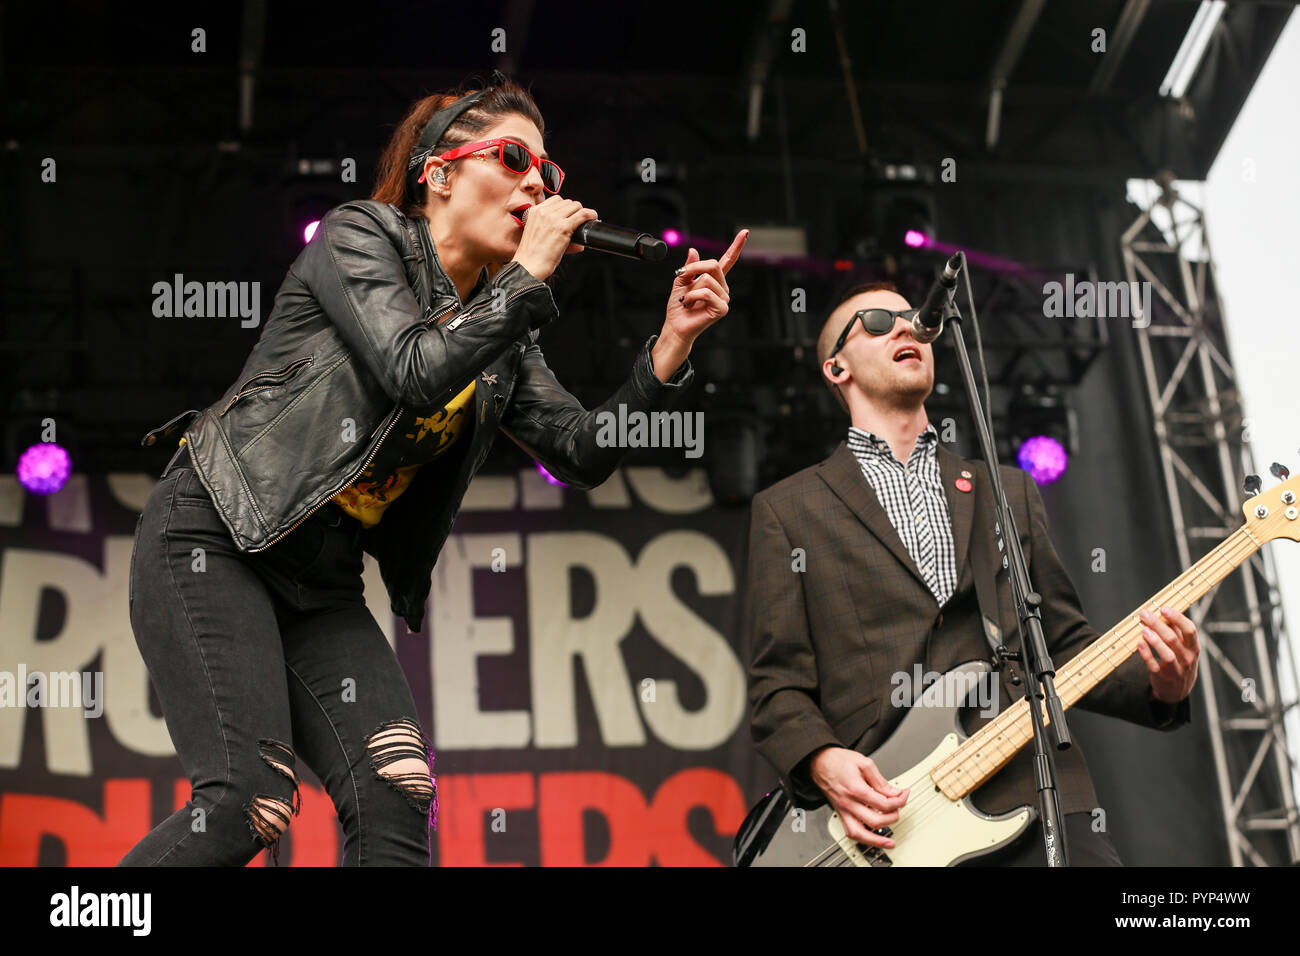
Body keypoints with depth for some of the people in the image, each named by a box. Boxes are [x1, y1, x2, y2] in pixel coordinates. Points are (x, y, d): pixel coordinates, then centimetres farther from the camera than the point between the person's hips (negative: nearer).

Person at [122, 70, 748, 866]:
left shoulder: (501, 336, 13)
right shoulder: (362, 236, -5)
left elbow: (585, 455, 6)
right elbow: (416, 371, -22)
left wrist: (674, 340, -5)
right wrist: (530, 275, -14)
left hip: (323, 584, 7)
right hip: (212, 539, -7)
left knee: (398, 795, -13)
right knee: (251, 804, -20)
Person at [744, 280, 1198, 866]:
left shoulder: (1011, 491, 23)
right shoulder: (787, 510, 12)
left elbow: (1065, 646, 20)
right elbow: (777, 684, 6)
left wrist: (1159, 686, 1)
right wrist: (823, 763, -13)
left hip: (1031, 796, 3)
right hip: (882, 813, -2)